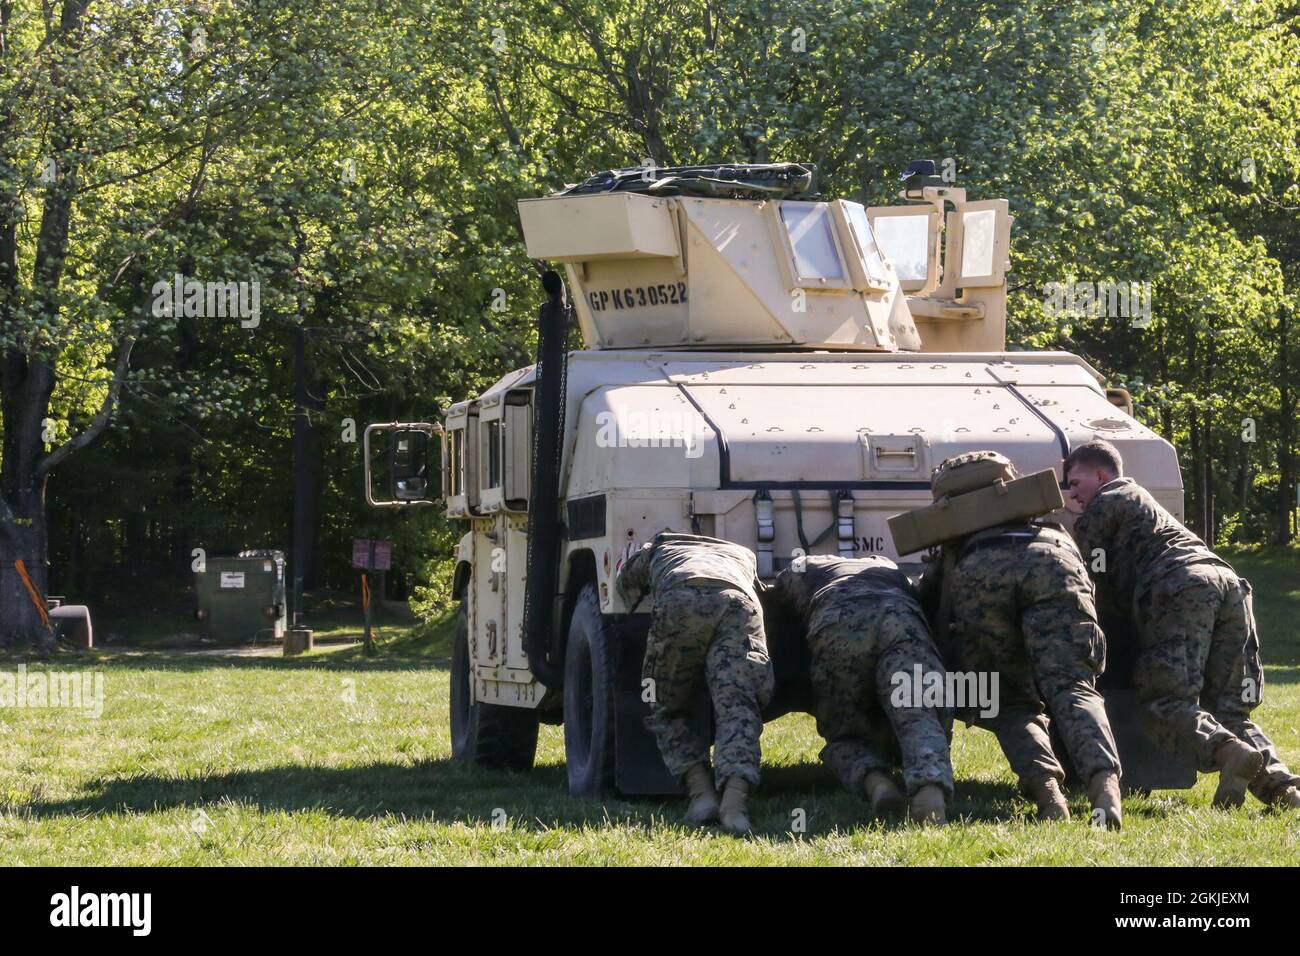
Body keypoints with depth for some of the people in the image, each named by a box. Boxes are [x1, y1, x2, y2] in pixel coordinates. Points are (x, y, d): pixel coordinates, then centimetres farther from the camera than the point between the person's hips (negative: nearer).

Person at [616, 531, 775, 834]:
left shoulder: (655, 551, 43)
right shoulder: (743, 556, 47)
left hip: (680, 603, -1)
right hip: (739, 604, 1)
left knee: (664, 710, 16)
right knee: (737, 707, -6)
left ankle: (701, 792, -3)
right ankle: (735, 801, -30)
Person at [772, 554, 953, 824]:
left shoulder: (798, 570, 39)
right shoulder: (890, 568, 47)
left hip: (837, 627, -1)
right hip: (902, 618, 1)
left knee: (844, 735, 12)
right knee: (919, 720, -14)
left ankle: (873, 781, -21)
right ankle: (931, 789, -46)